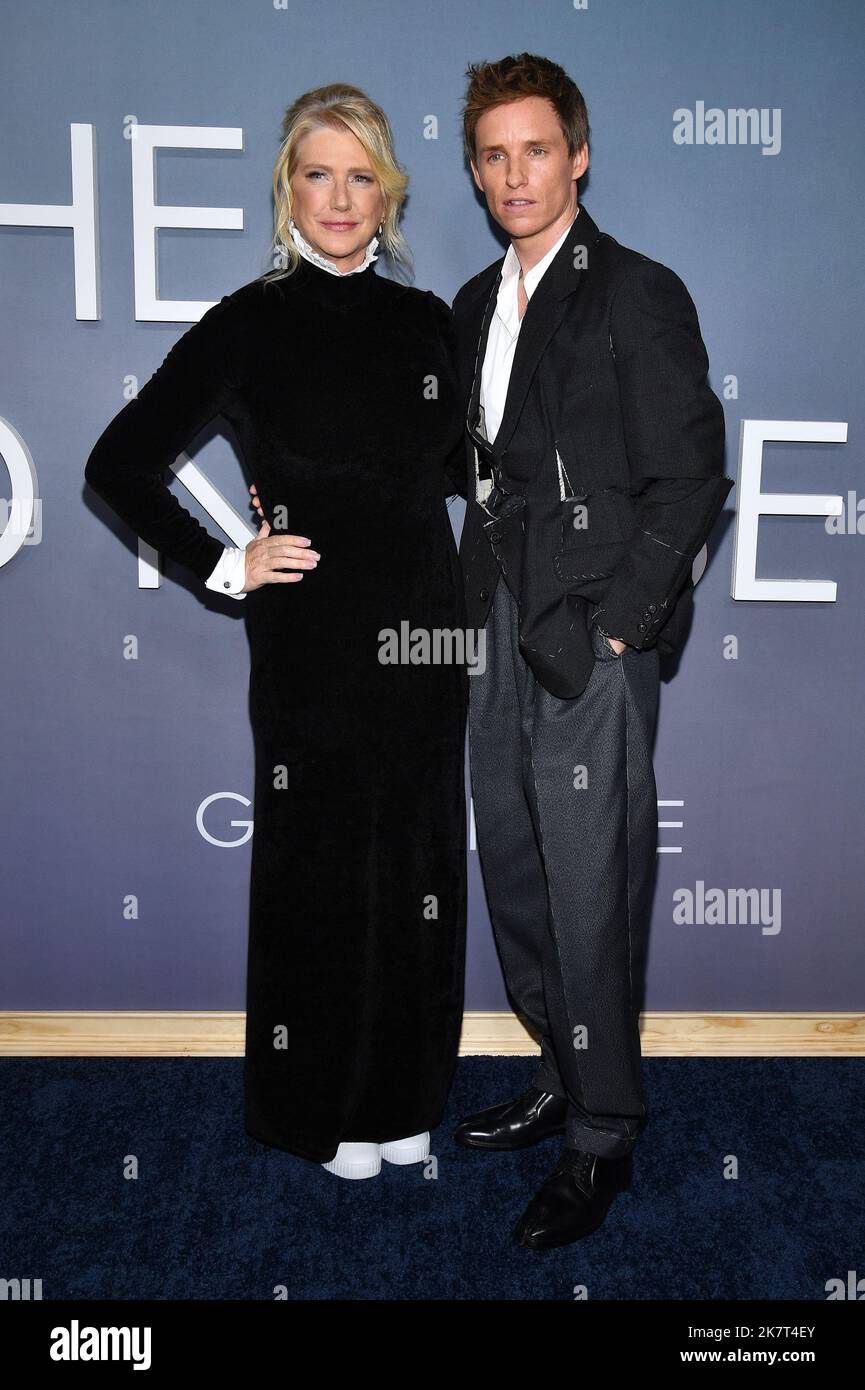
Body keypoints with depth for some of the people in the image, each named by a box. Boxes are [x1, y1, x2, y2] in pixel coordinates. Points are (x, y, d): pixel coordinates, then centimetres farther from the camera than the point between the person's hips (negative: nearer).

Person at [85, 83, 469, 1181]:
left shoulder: (424, 320, 8)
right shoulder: (248, 325, -5)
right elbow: (118, 463, -3)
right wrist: (223, 566, -7)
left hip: (423, 637, 4)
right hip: (311, 646, -4)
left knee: (417, 868, 12)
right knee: (318, 874, 8)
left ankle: (402, 1094, 33)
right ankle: (320, 1109, 29)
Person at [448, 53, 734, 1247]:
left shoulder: (637, 296, -6)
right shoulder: (479, 305, 16)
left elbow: (691, 480, -10)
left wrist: (613, 621, -14)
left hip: (594, 646, -7)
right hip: (503, 637, 8)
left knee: (592, 895, -1)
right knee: (514, 876, 15)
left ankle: (602, 1139, 17)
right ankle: (564, 1076, 34)